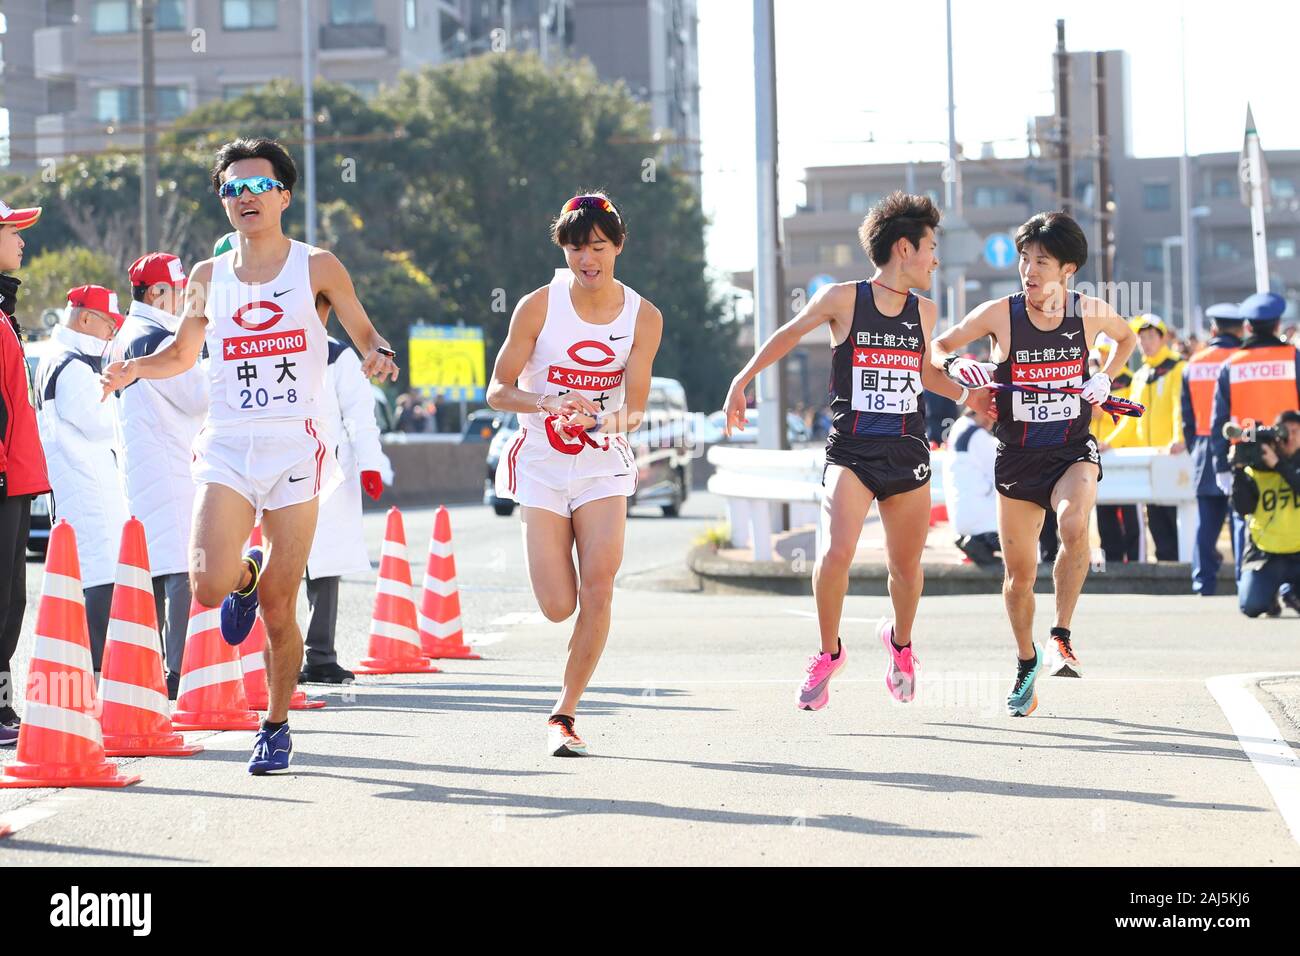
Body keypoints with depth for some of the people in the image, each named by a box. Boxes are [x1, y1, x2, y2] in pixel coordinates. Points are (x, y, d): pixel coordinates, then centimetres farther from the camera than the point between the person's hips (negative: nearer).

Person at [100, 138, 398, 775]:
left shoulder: (317, 268, 3)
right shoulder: (207, 279, 10)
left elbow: (366, 334, 10)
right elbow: (183, 352, 24)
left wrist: (379, 355, -14)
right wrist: (137, 368, 3)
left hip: (295, 448, -2)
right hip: (226, 445, 2)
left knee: (279, 607, 0)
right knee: (208, 587, -18)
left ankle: (276, 725, 21)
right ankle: (245, 578, 20)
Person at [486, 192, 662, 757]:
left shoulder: (643, 317, -4)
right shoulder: (539, 306, -8)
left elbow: (634, 407, -6)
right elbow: (498, 391, -7)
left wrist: (617, 419, -30)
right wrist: (547, 402, -26)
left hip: (604, 462, 1)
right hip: (542, 465, -1)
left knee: (599, 587, -16)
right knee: (558, 607, -7)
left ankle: (565, 713, -3)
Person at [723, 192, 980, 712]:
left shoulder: (925, 312, 9)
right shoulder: (842, 299, -3)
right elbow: (788, 335, 11)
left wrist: (964, 394, 11)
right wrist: (741, 382, 6)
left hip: (907, 452, 4)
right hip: (851, 450, -4)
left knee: (906, 564, 9)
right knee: (836, 552, -20)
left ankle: (899, 641, 40)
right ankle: (829, 653, 2)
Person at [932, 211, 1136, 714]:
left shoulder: (1090, 312, -5)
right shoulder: (999, 314, -9)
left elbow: (1127, 336, 18)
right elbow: (937, 346, 2)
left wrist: (1105, 378, 3)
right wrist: (956, 366, -20)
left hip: (1074, 451, -1)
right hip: (1017, 458, 1)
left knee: (1074, 527, -31)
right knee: (1019, 570, 6)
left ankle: (1061, 637, -17)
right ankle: (1027, 661, 32)